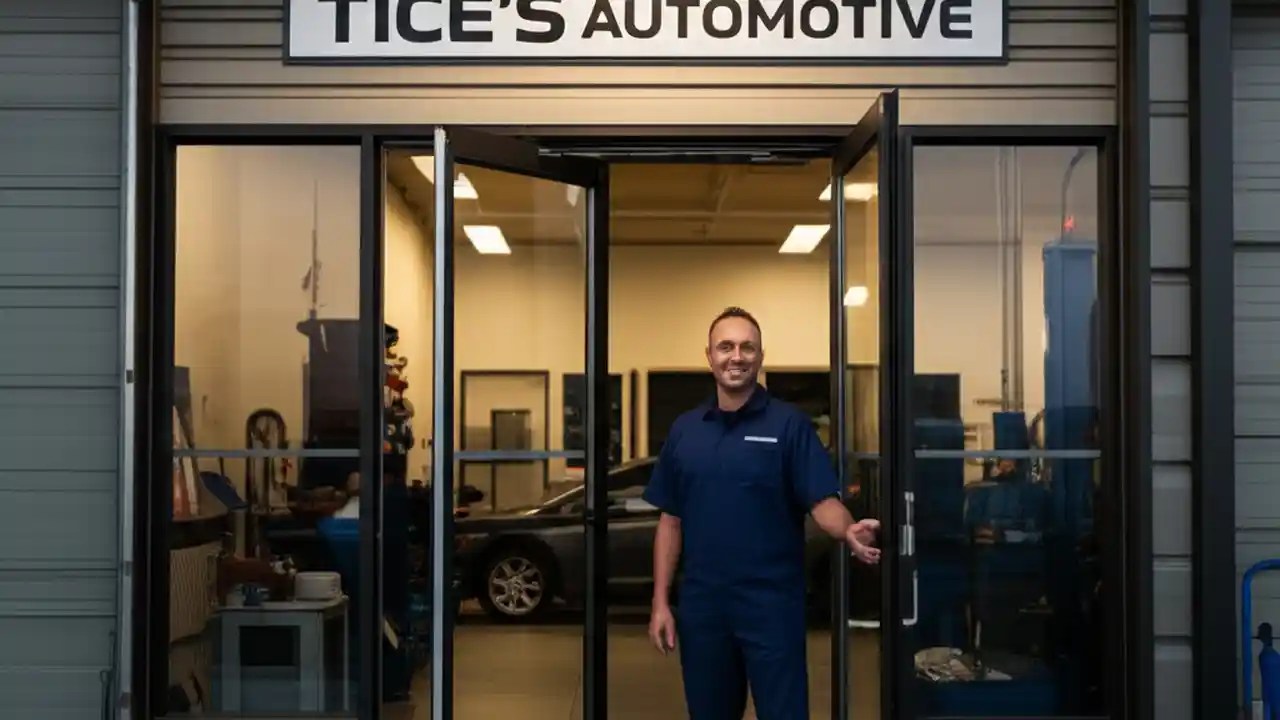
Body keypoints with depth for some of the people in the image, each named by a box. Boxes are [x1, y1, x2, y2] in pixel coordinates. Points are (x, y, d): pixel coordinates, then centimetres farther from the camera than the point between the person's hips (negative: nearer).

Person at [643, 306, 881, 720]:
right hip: (701, 605, 4)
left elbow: (823, 501, -10)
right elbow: (670, 521, 10)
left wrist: (849, 531, -33)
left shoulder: (790, 424, -3)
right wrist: (661, 602, 4)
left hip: (772, 603, -3)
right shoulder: (684, 430, 8)